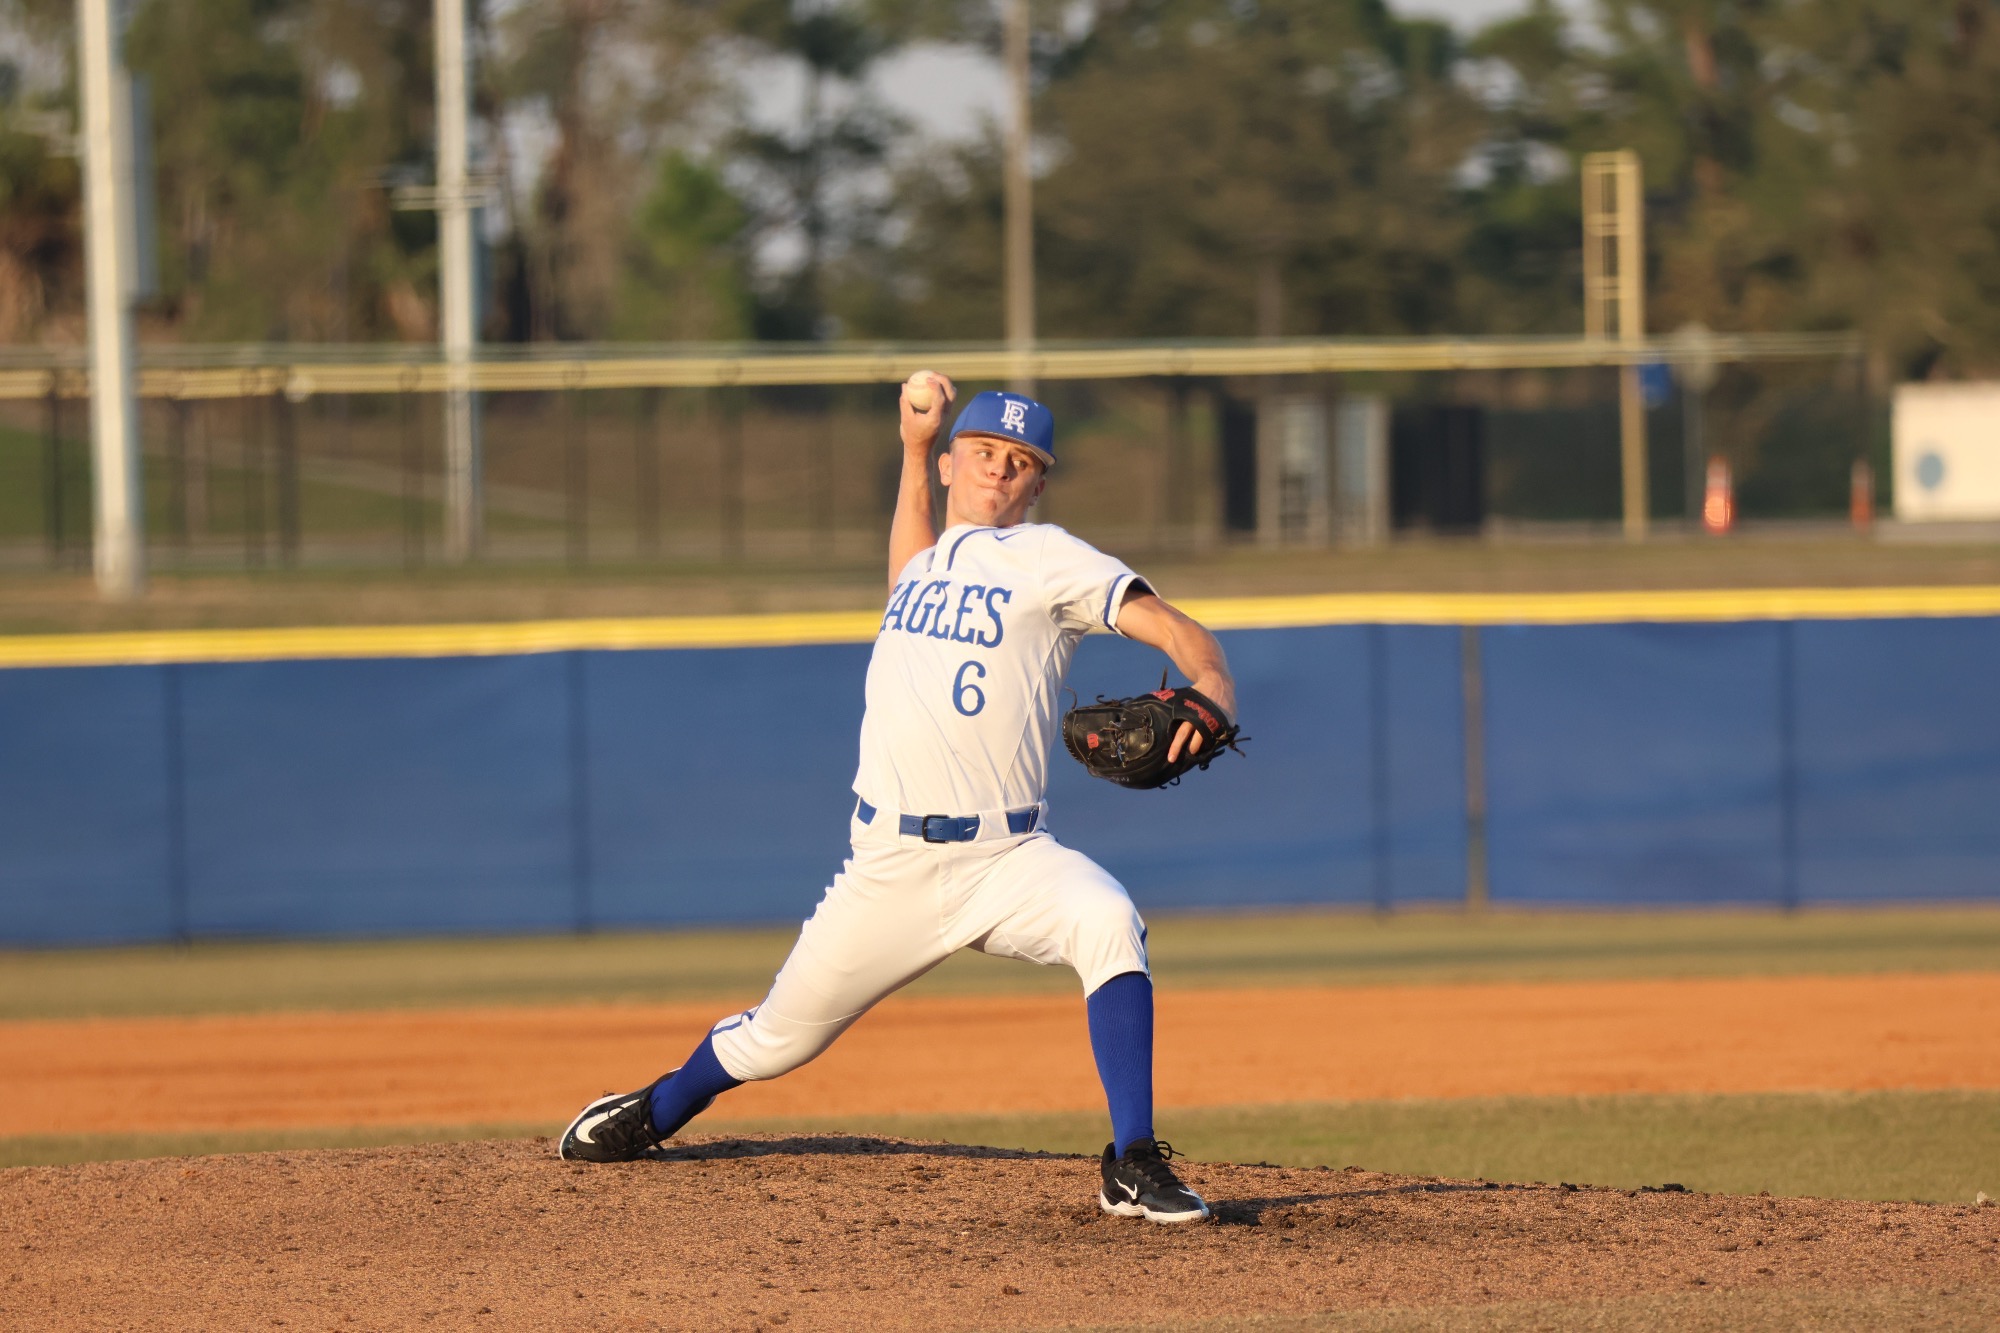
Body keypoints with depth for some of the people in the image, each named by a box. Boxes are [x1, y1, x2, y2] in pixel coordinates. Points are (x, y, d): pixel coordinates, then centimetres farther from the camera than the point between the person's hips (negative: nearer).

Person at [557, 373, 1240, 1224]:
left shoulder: (1047, 560, 0)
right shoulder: (932, 555, 16)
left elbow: (1174, 629, -11)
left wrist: (1208, 695, -33)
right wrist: (914, 446, 36)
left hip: (1006, 858, -4)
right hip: (891, 864, 4)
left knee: (1109, 922, -34)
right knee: (777, 1038, 11)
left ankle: (1134, 1168, -30)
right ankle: (654, 1113, 42)